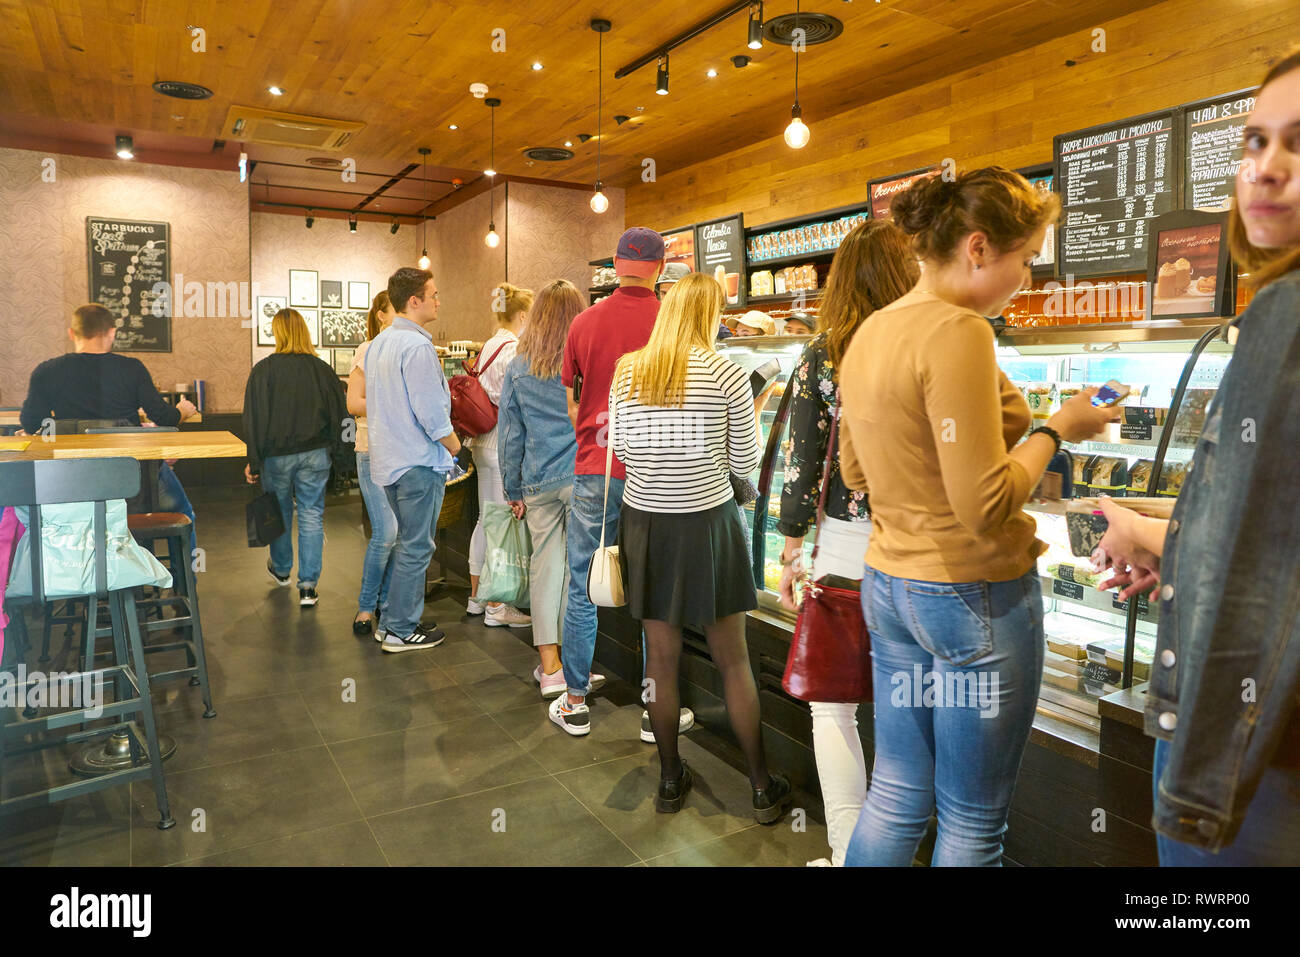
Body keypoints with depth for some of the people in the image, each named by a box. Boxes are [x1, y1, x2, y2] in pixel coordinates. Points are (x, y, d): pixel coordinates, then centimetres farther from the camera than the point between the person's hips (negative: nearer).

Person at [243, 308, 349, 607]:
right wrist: (335, 452, 11)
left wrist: (253, 462, -3)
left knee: (279, 513, 18)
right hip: (315, 454, 1)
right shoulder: (322, 369, -2)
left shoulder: (263, 370, -8)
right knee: (311, 515, 3)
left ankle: (281, 569, 39)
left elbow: (254, 420, -8)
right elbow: (339, 412, 2)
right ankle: (308, 586, 0)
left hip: (276, 455, -1)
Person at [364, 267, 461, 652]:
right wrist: (453, 445, -6)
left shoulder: (377, 343, 12)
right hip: (419, 461, -10)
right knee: (416, 548, 1)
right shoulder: (417, 346, -18)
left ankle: (390, 619, 28)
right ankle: (401, 630, 9)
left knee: (404, 542, 20)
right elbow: (430, 411, -21)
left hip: (388, 458, 10)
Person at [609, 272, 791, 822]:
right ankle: (763, 788, 22)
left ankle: (670, 781, 27)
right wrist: (753, 417, 14)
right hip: (706, 523, -3)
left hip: (645, 522, 3)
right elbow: (745, 463, -3)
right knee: (733, 660, 9)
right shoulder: (726, 373, -8)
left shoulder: (626, 372, 1)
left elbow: (621, 451, 6)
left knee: (661, 657, 13)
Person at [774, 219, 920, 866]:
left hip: (847, 547, -1)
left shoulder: (821, 357, -3)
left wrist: (790, 552, 5)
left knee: (833, 707, 11)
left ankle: (848, 853, 18)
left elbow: (801, 462, -3)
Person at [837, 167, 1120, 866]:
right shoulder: (957, 331, -19)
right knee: (973, 824, 11)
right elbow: (986, 506, -21)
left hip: (889, 584, 8)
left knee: (894, 797, 20)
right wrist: (1057, 428, -7)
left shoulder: (869, 334, 8)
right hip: (975, 595, -8)